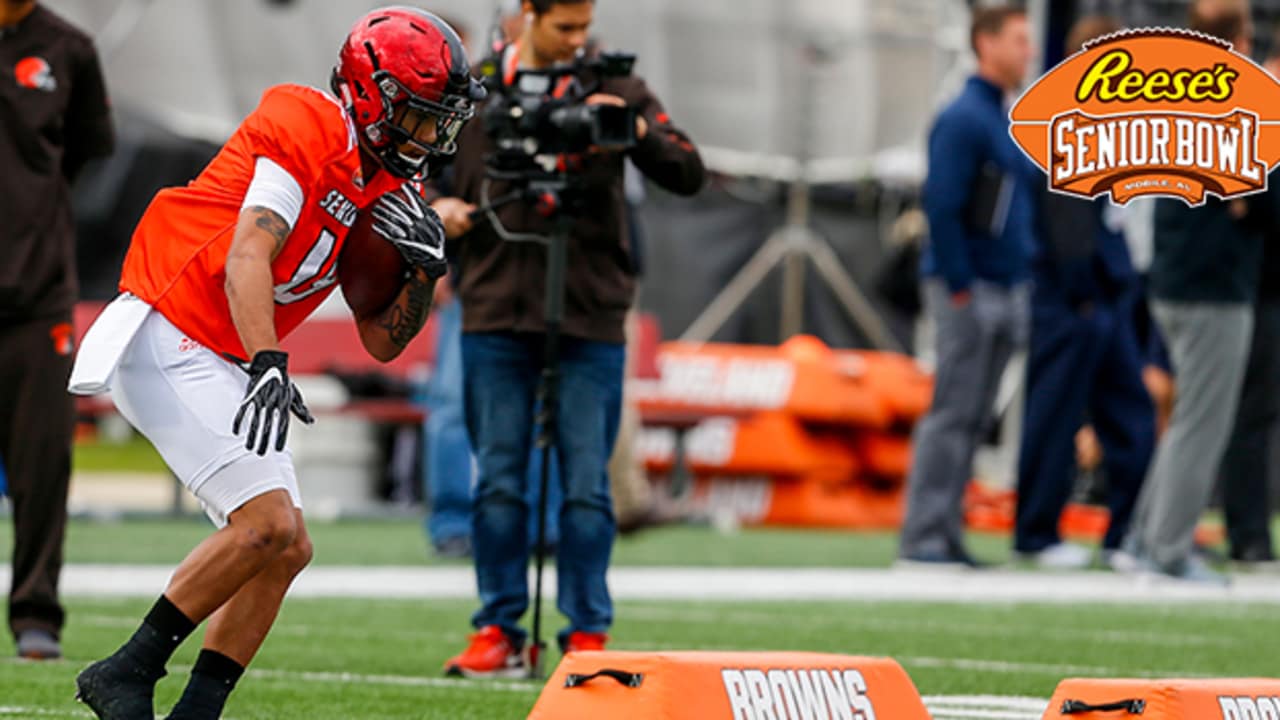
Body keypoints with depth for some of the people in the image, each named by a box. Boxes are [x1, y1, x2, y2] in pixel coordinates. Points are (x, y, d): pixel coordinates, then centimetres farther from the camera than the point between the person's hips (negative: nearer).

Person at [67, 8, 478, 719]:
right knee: (268, 523, -19)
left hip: (218, 364, 10)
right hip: (163, 339, -10)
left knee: (287, 551, 5)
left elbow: (382, 341, 13)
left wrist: (424, 265, -3)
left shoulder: (387, 190, 12)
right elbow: (245, 261, -25)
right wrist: (269, 365, -36)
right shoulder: (308, 131, -14)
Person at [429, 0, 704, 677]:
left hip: (590, 317, -1)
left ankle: (588, 634, 5)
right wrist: (437, 205, -5)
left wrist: (636, 131, -20)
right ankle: (499, 631, 11)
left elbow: (689, 175, -3)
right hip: (495, 312, 1)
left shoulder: (615, 90, 3)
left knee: (587, 487, -1)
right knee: (498, 481, 4)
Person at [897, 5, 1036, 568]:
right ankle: (923, 537, -7)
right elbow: (941, 205, -17)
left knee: (974, 420, 9)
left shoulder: (1009, 122, 17)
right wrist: (960, 288, -19)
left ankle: (945, 535, 13)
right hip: (969, 292, -9)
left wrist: (1019, 290, 14)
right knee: (953, 413, -8)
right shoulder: (963, 119, -11)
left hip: (1007, 289, 9)